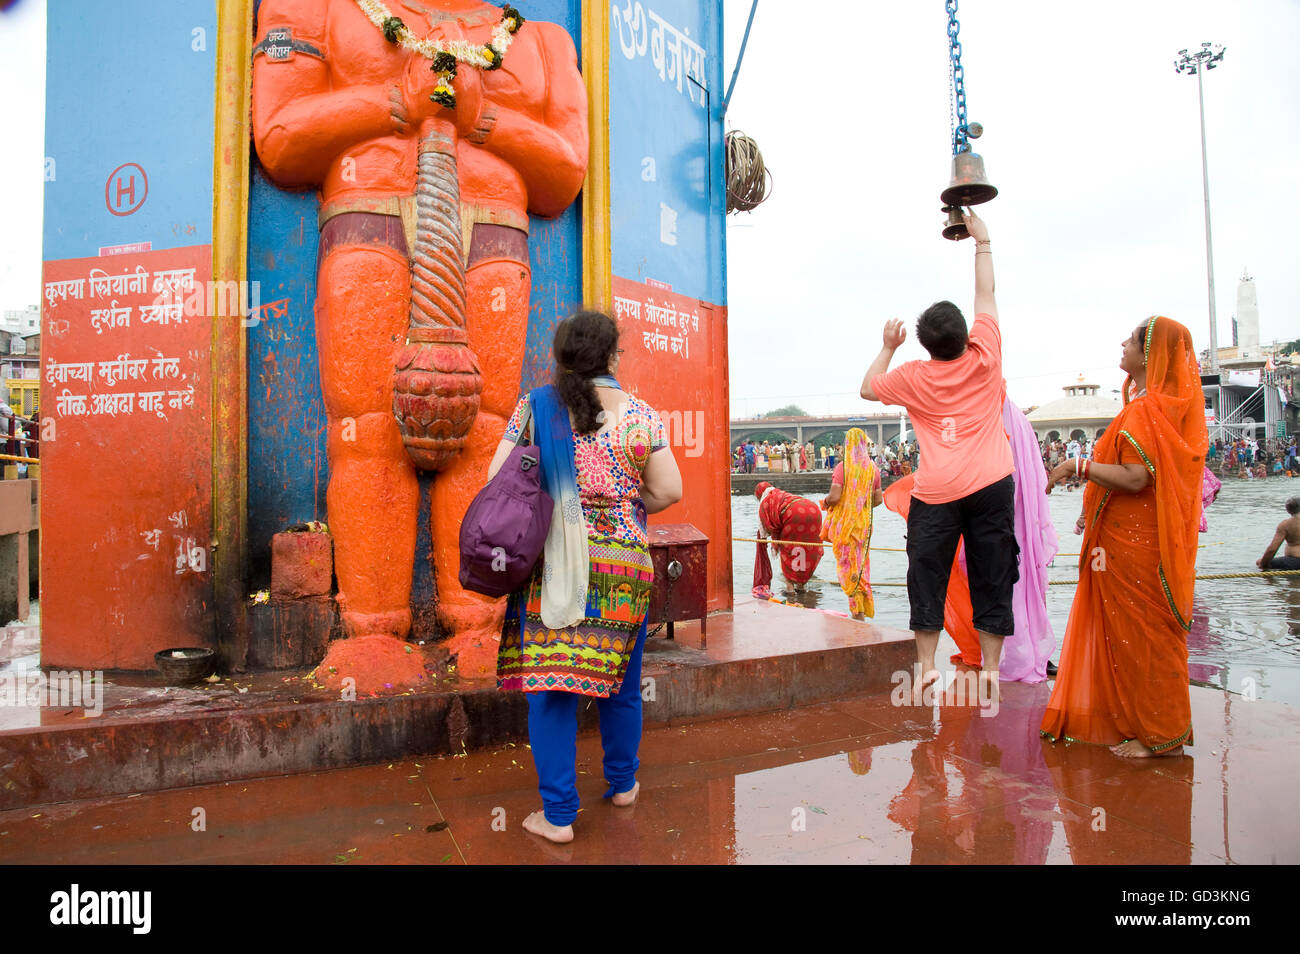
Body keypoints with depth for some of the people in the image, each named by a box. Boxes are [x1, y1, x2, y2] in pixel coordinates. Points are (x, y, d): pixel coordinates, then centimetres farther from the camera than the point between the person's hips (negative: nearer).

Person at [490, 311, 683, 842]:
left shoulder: (535, 407, -2)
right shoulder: (640, 414, -1)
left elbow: (497, 476, -4)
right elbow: (668, 491, -3)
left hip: (553, 567, -1)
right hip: (625, 564, 2)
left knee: (550, 688, 6)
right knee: (619, 681, 17)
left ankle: (558, 815, 12)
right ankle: (622, 784, 35)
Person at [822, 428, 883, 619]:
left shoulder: (843, 467, -12)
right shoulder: (872, 468, 3)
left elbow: (834, 497, -18)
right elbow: (878, 499, 7)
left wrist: (826, 502, 2)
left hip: (844, 523, -4)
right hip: (864, 523, 5)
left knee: (848, 564, 2)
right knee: (861, 563, 14)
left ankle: (857, 610, 1)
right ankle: (864, 609, 18)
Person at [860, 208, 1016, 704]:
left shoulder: (914, 377, 1)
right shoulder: (984, 357, 2)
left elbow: (868, 387, 18)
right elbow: (986, 293, 14)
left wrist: (888, 346, 26)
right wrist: (982, 240, 24)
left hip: (936, 492, -1)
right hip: (991, 484, 1)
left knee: (927, 578, 6)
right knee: (991, 579, 6)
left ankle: (926, 665, 5)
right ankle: (990, 668, 10)